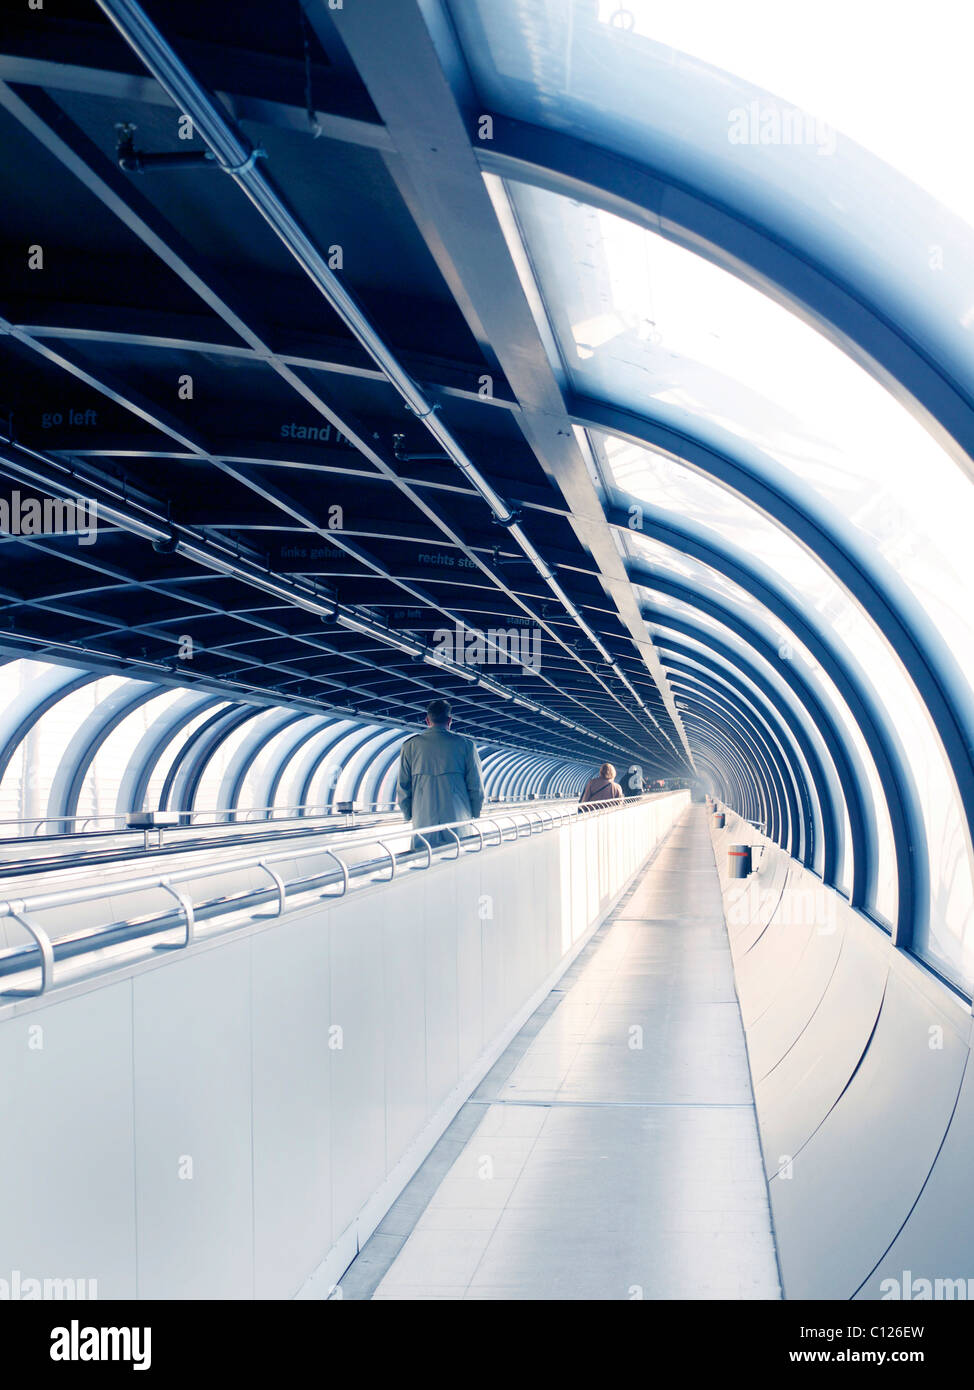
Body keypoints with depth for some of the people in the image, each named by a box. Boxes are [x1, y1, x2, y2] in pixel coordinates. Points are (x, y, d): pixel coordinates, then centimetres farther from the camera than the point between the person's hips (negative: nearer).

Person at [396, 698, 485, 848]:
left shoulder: (410, 745, 6)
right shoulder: (465, 744, 3)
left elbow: (403, 787, 6)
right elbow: (476, 786, 3)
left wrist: (409, 816, 17)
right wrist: (474, 818, 15)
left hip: (423, 822, 1)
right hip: (459, 819, -1)